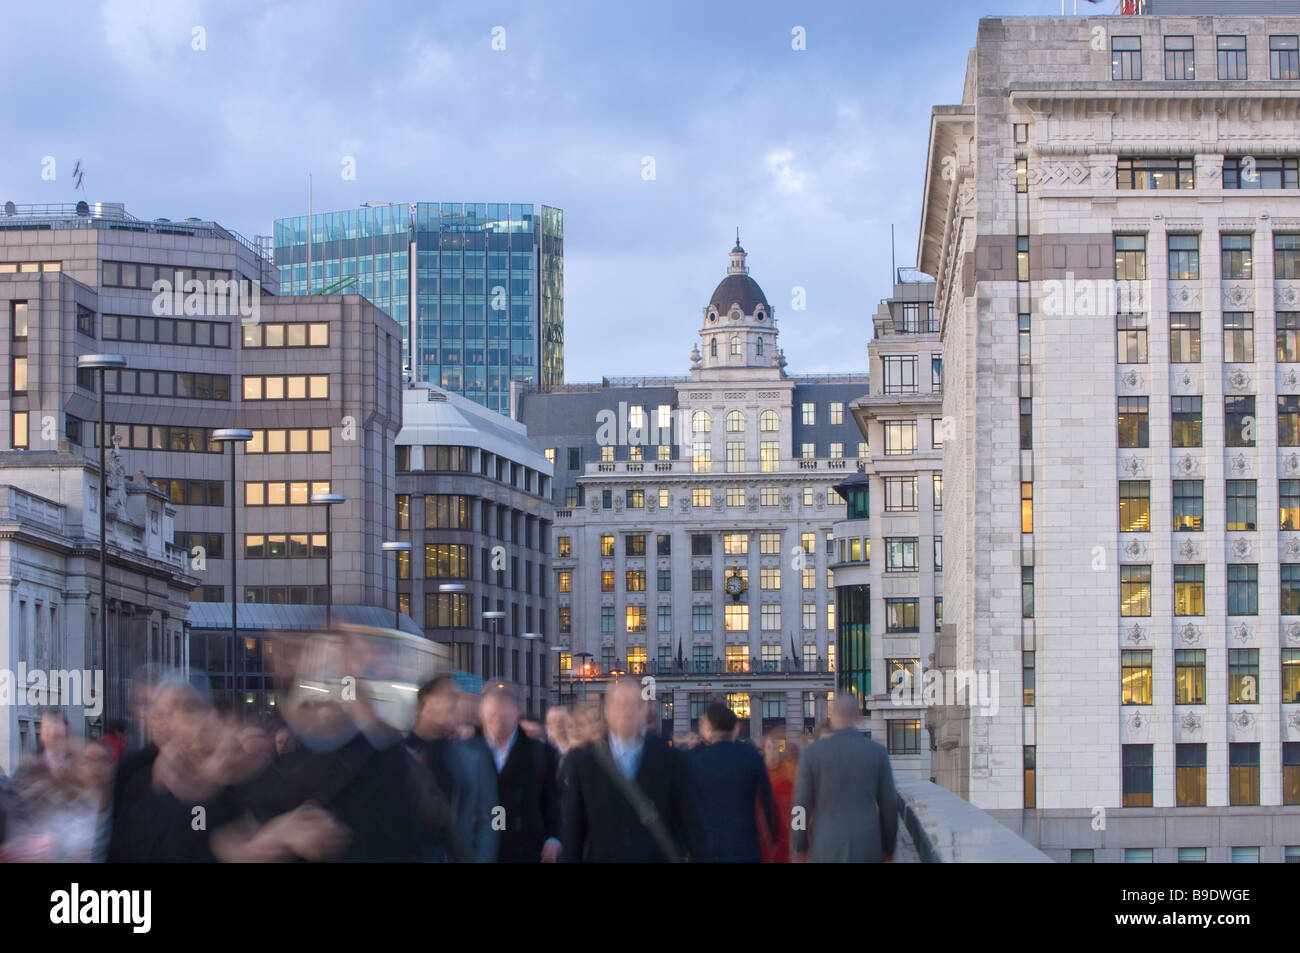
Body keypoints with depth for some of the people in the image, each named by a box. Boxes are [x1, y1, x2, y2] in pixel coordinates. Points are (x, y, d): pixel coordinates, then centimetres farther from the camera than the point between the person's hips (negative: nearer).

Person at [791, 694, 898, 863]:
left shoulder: (812, 754, -4)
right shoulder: (878, 752, 0)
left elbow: (801, 804, -3)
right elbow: (889, 803, 3)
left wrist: (799, 847, 9)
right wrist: (888, 846, 14)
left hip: (827, 849, -1)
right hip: (866, 847, 1)